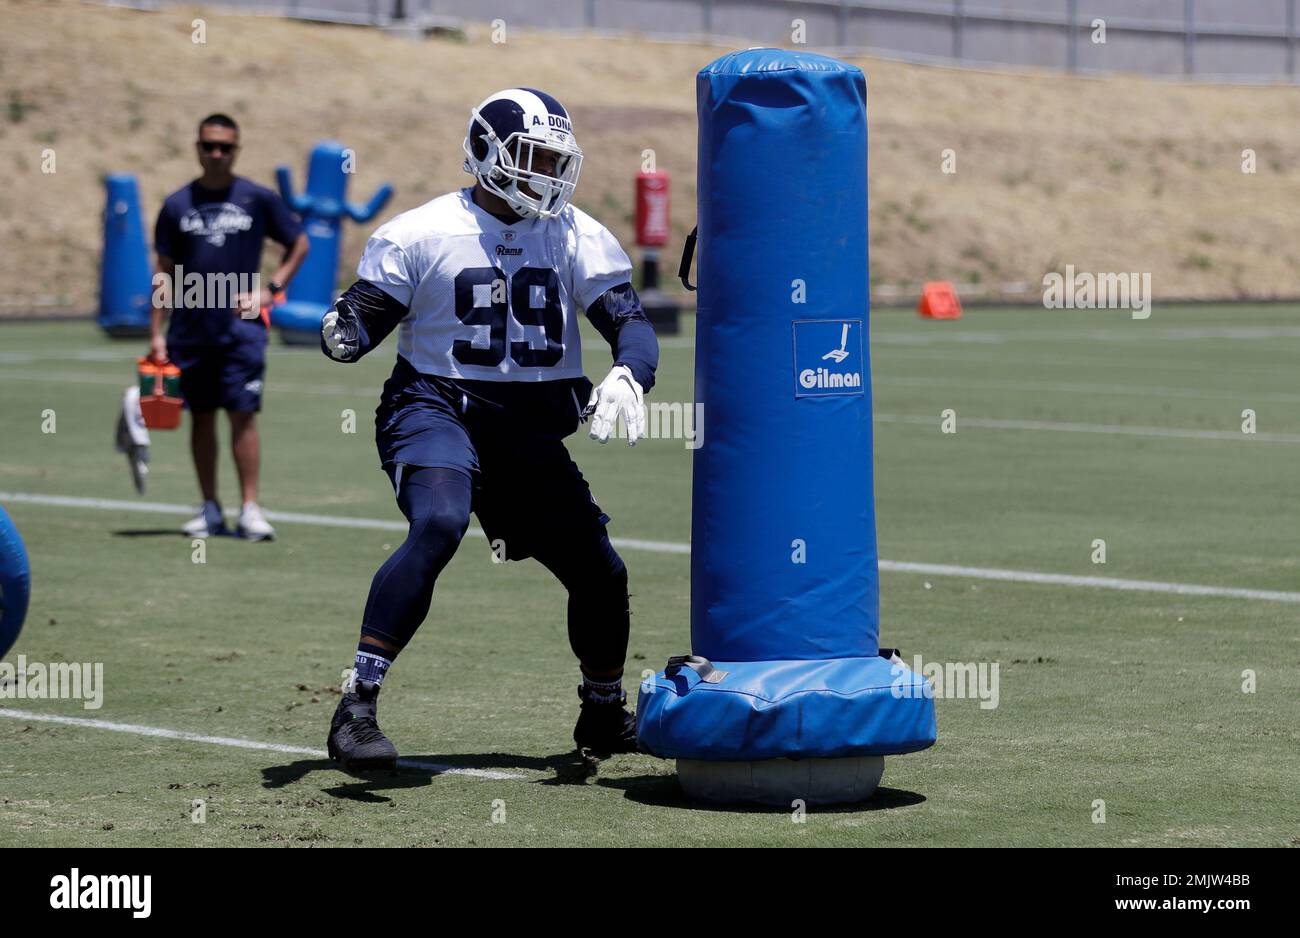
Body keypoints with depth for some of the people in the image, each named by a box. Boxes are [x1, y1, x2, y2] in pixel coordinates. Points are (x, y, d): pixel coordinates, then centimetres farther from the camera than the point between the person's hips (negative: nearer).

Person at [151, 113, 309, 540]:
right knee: (201, 417, 7)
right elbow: (165, 272, 9)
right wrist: (156, 333, 4)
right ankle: (209, 509, 15)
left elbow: (298, 244, 10)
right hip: (189, 329, 2)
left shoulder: (259, 199, 1)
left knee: (242, 415, -7)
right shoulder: (177, 205, 6)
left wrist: (270, 290, -2)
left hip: (241, 326, -2)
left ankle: (249, 509, -5)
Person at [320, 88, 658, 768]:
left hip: (530, 427, 5)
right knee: (439, 525, -33)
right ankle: (357, 707, -32)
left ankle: (604, 713, 37)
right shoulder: (423, 234, -7)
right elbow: (364, 316, -3)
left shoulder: (579, 239, 2)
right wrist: (339, 335, -28)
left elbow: (631, 324, -5)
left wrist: (626, 379, -27)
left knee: (600, 571, 8)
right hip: (435, 406, -5)